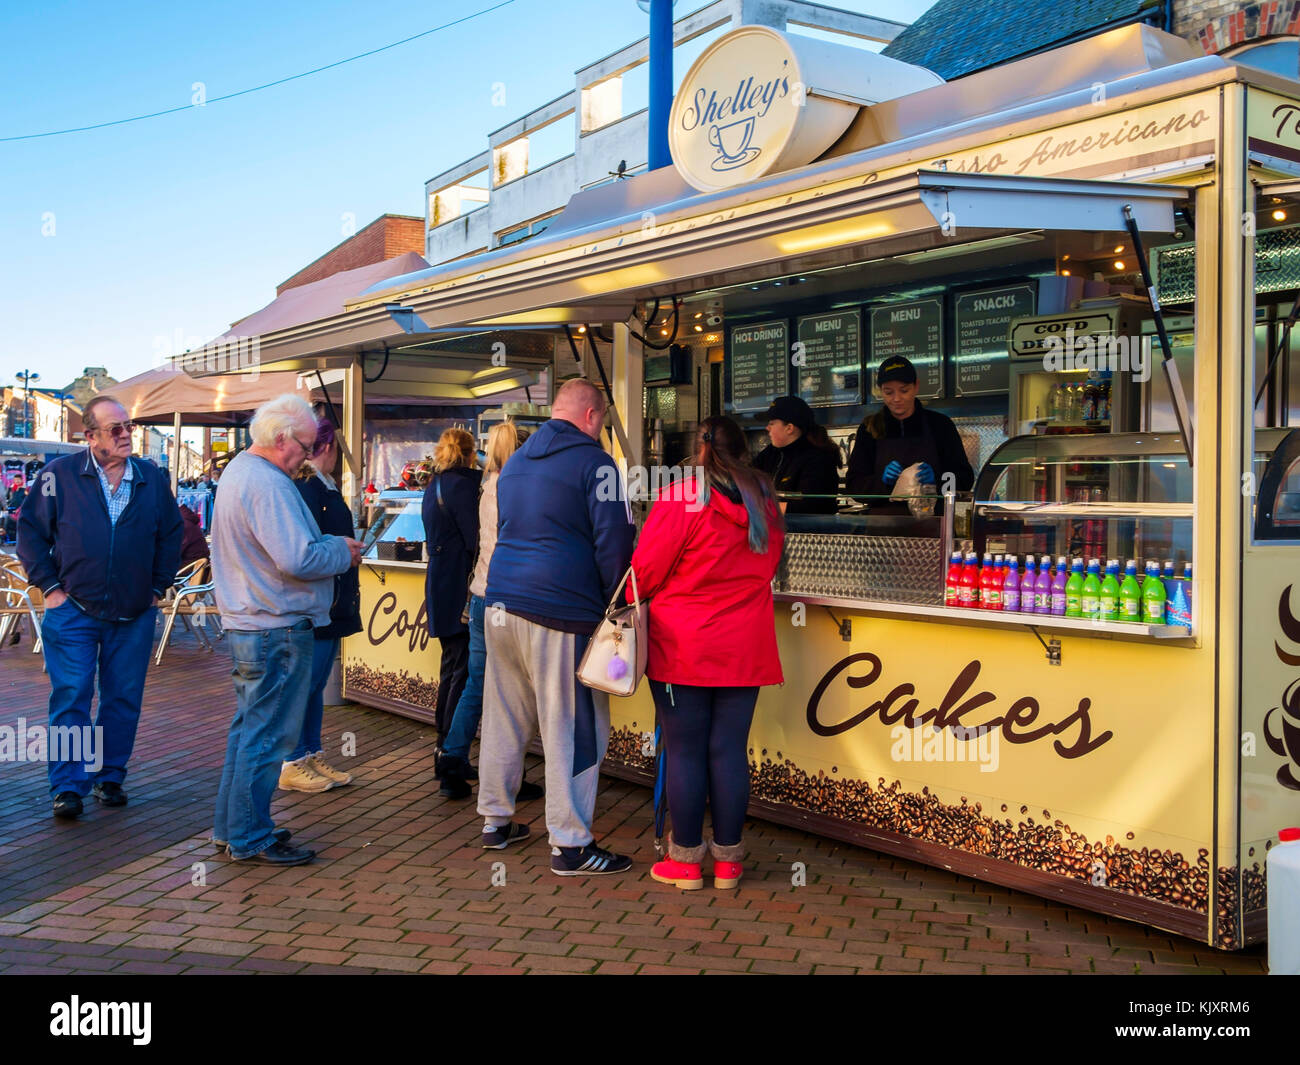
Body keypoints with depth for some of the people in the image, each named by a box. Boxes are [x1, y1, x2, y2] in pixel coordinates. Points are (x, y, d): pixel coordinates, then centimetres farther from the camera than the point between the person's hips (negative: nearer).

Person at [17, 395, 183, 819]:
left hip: (134, 614, 3)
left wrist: (158, 585, 8)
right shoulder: (60, 475, -4)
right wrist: (50, 585, -3)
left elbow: (171, 535, 14)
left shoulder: (153, 479, 4)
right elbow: (31, 530, 1)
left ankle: (110, 778, 21)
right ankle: (68, 787, 5)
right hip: (73, 610, -2)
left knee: (124, 700, 8)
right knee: (71, 698, -2)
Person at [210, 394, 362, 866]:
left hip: (245, 623, 11)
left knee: (249, 726, 19)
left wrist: (329, 544, 11)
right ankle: (250, 838, 7)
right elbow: (297, 560, -27)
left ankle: (232, 826, 28)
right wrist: (342, 553, -9)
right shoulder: (268, 484, -20)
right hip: (276, 628, -11)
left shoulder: (239, 469, 14)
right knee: (267, 734, -2)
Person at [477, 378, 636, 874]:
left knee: (504, 720, 16)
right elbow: (615, 545, -11)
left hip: (502, 605, 8)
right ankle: (570, 844, 4)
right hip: (561, 614, -8)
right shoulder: (593, 464, -7)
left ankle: (496, 820, 27)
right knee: (573, 731, -1)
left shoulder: (514, 462, 17)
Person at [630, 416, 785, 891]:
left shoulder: (681, 498, -11)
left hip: (683, 647, -4)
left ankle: (686, 860, 13)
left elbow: (646, 571, -6)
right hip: (745, 649, 4)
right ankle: (728, 859, 17)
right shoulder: (764, 503, 6)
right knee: (730, 750, 9)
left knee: (685, 751, 5)